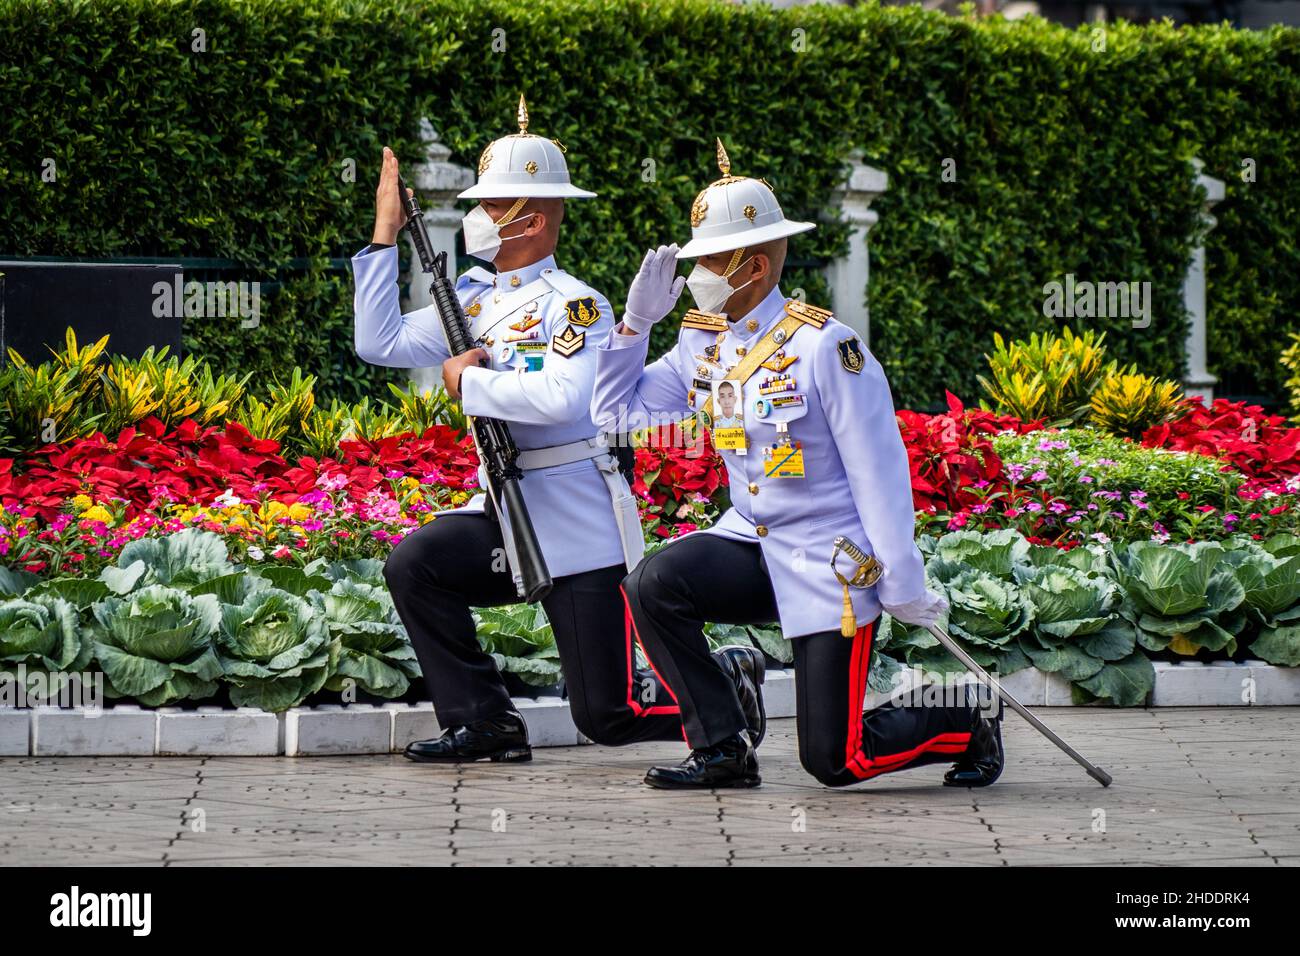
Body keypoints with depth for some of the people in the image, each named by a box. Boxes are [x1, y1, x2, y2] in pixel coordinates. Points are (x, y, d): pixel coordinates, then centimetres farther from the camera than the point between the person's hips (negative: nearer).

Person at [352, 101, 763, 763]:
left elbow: (562, 398, -31)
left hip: (581, 527, -7)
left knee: (606, 718, -3)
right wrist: (385, 233, 2)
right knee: (413, 565, -19)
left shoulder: (573, 304, -14)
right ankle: (485, 725, -7)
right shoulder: (473, 299, 8)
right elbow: (379, 342, 4)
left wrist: (469, 381, -19)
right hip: (507, 510, 7)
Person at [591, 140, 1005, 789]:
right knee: (652, 585, -23)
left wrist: (902, 584, -16)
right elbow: (615, 411, 9)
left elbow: (878, 468, -16)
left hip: (831, 563, -6)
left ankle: (966, 724, 21)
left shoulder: (823, 344, -17)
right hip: (753, 542, 6)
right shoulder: (702, 341, 3)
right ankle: (722, 750, -9)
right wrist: (637, 318, -3)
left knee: (833, 760, -8)